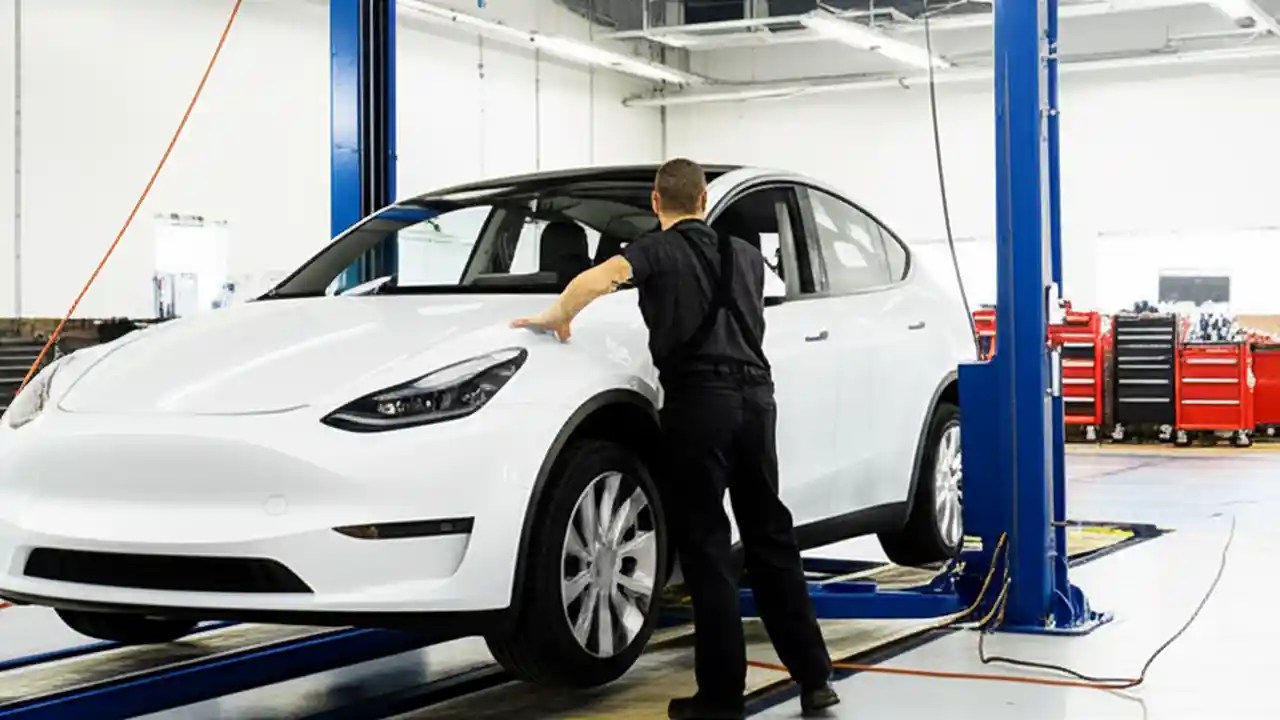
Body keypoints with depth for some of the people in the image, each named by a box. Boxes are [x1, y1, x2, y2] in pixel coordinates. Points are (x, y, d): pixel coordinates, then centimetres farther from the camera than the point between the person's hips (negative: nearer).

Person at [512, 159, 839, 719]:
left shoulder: (661, 250, 2)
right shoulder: (746, 254, 20)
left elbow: (600, 277, -18)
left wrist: (553, 317, -3)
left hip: (700, 399, -5)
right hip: (755, 395, 5)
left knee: (706, 547, -1)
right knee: (770, 537, 12)